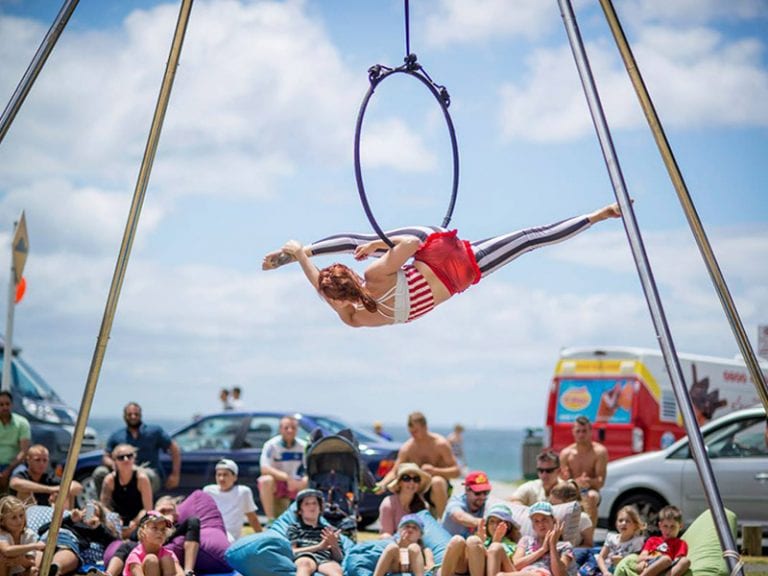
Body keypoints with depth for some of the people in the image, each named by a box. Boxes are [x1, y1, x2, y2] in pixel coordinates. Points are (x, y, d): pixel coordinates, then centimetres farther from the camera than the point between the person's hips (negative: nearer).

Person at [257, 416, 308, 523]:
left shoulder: (303, 446, 0)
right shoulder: (272, 445, -10)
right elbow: (265, 469, -22)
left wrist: (304, 480, -26)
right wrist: (287, 477, -34)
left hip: (295, 484, 3)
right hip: (275, 486, -3)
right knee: (265, 480, -36)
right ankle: (270, 519, -28)